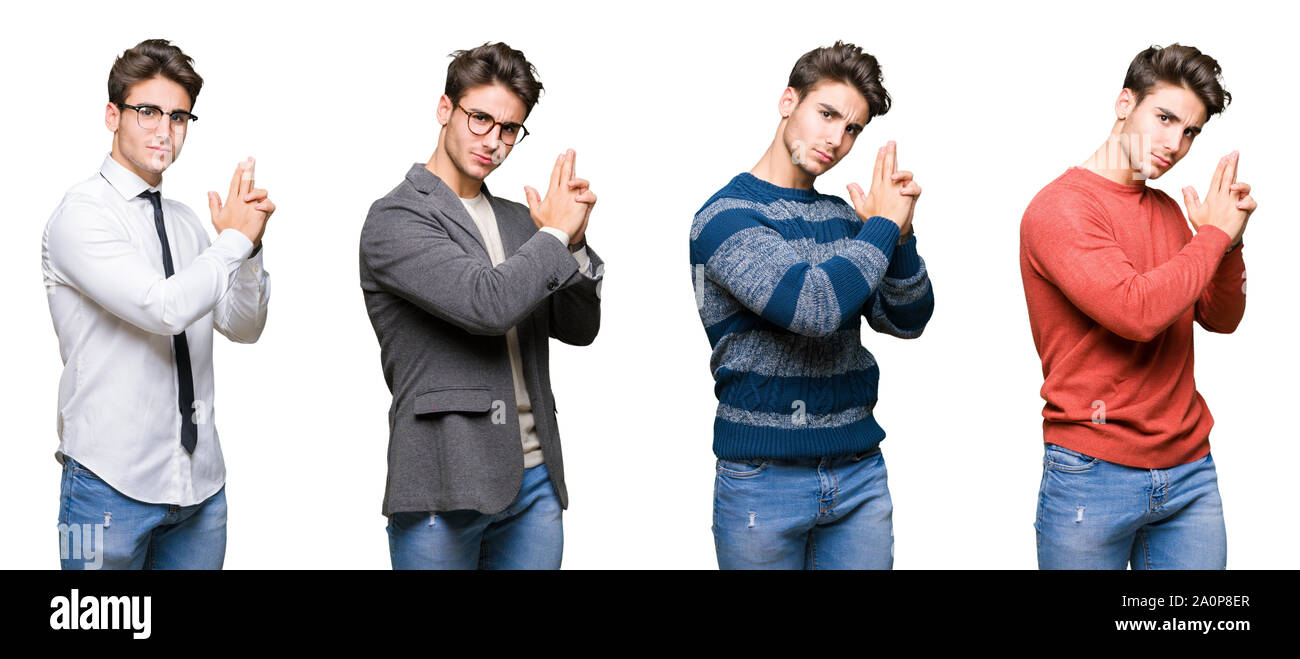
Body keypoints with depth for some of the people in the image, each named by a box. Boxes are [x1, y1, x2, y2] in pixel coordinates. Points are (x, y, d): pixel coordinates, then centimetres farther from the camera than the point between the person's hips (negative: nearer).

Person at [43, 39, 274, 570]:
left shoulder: (185, 222, 13)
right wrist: (235, 241, -11)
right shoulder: (81, 215, -9)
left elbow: (244, 327, 13)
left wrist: (251, 245, -3)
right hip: (113, 483, -6)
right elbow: (163, 308, -22)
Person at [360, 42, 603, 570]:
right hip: (445, 487, -6)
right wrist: (555, 234, -7)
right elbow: (487, 304, -21)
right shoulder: (395, 220, -7)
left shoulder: (518, 220, 15)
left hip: (534, 478, 6)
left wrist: (574, 243, -3)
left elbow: (579, 328, 13)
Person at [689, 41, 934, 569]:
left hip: (859, 470, 6)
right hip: (763, 479, -6)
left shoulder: (843, 216, 10)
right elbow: (814, 305, -25)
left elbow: (908, 321, 10)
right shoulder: (725, 216, -11)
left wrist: (901, 235, -7)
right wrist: (884, 227, -11)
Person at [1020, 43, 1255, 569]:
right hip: (1094, 475, -6)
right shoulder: (1058, 208, -11)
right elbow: (1136, 313, -24)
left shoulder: (1167, 210, 13)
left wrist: (1230, 241, 0)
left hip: (1190, 470, 7)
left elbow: (1221, 319, 17)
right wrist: (1214, 236, -11)